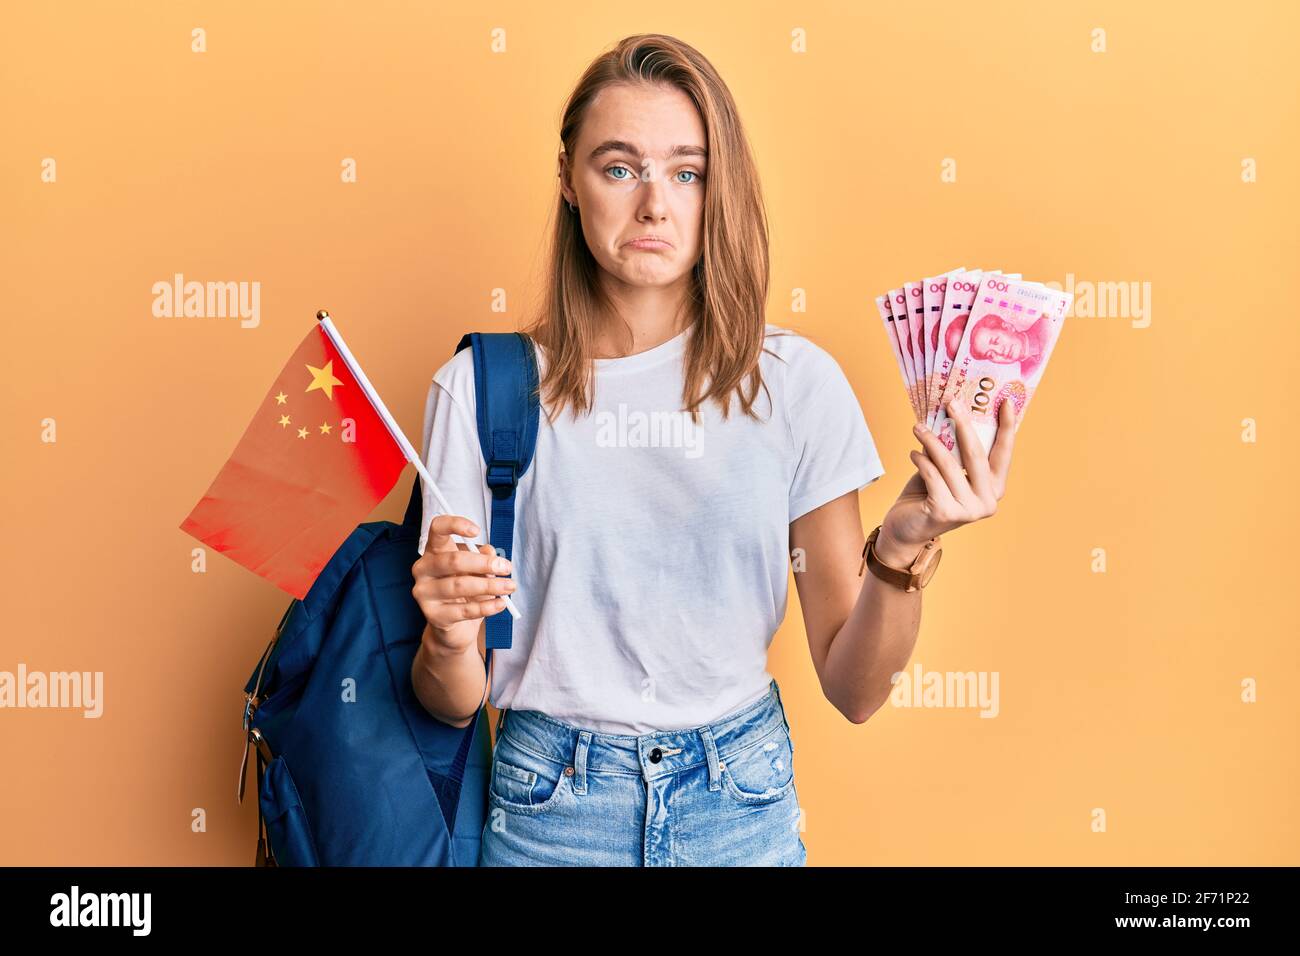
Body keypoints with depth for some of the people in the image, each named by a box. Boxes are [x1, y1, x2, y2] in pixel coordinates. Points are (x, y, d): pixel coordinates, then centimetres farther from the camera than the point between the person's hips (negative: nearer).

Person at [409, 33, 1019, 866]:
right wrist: (447, 642, -23)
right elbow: (455, 704, -2)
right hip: (551, 802, 0)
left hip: (743, 800, 1)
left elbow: (855, 689, -5)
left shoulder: (796, 381, -6)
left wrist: (902, 547, -21)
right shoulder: (481, 388, -7)